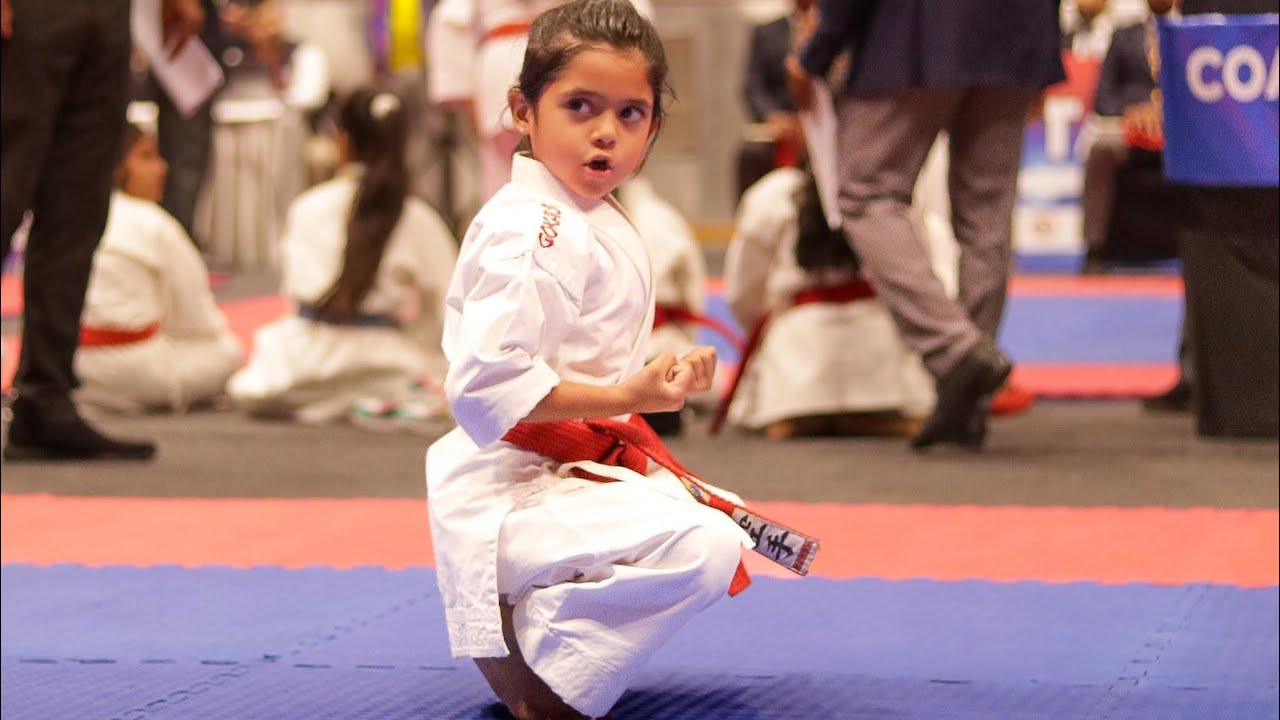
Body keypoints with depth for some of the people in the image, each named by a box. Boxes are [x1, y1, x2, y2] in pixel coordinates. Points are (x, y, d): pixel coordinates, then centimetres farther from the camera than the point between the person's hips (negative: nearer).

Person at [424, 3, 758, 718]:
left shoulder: (603, 223, 13)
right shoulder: (527, 232, -19)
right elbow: (487, 387, -28)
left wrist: (663, 379, 8)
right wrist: (628, 398, -23)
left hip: (576, 469, 11)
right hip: (514, 492, -11)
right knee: (705, 550, -28)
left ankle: (533, 629, 20)